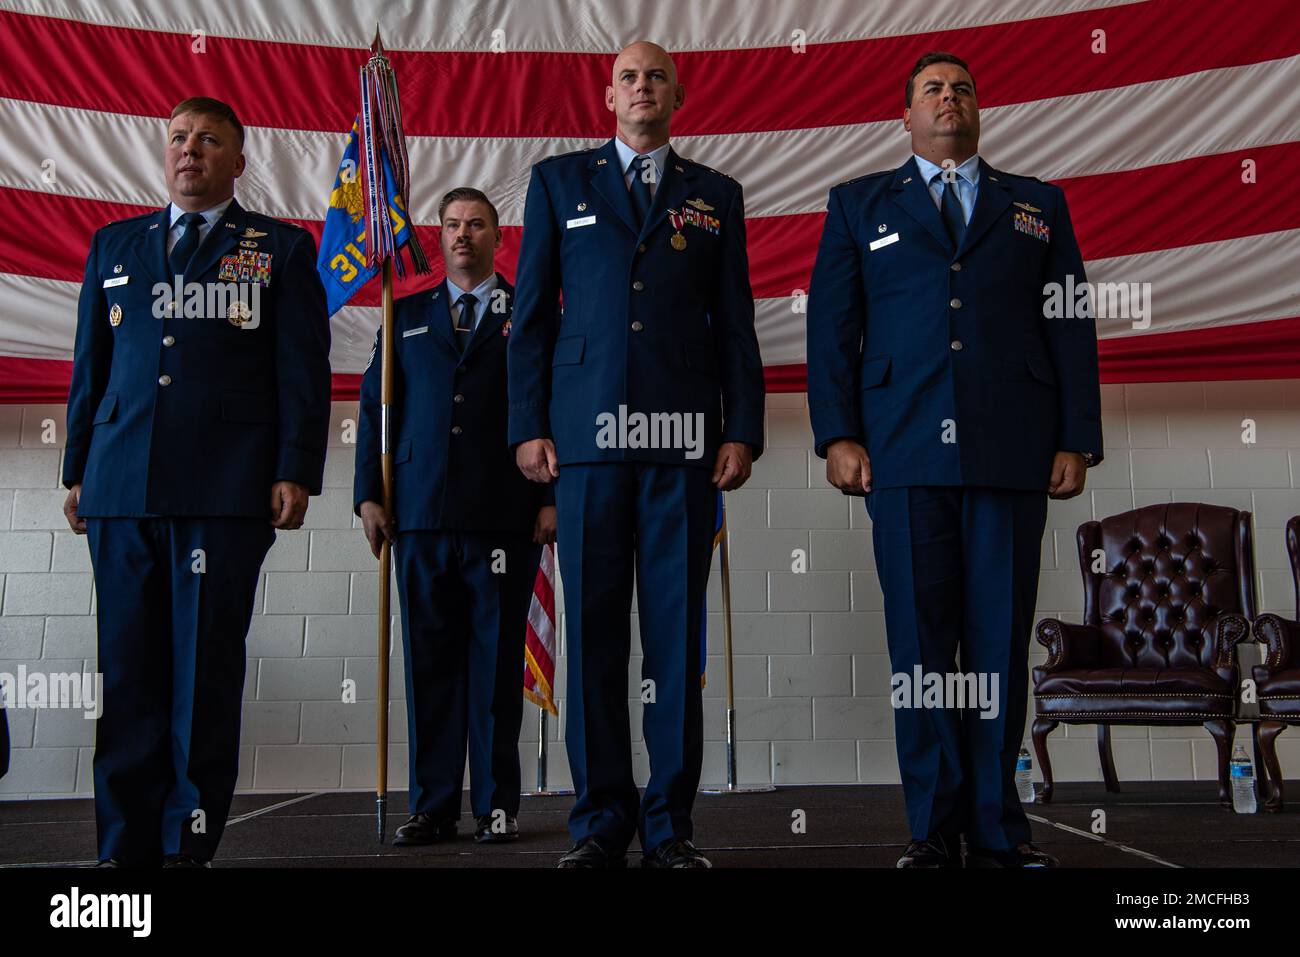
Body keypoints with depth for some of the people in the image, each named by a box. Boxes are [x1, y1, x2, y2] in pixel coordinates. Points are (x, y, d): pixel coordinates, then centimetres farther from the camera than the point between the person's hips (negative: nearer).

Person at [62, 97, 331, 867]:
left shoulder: (283, 248, 10)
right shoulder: (114, 245, 20)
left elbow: (305, 370, 2)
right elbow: (90, 366, 19)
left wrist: (295, 472, -7)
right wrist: (78, 471, 12)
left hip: (227, 489, -3)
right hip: (121, 488, 4)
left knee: (206, 673, -1)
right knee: (129, 673, 5)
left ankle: (190, 843, 7)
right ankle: (127, 844, 13)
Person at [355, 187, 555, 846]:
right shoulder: (407, 316, 18)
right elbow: (375, 406, 14)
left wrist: (552, 497, -4)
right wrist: (369, 494, 3)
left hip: (505, 515, -2)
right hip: (421, 513, 2)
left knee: (497, 660, 2)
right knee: (429, 660, 4)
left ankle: (496, 804, 11)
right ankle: (433, 805, 12)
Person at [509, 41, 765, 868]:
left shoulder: (717, 196, 17)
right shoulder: (558, 182, 15)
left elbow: (736, 324, 12)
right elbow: (533, 313, 9)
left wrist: (743, 429, 1)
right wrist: (528, 426, 0)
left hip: (685, 439, 1)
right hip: (587, 435, 0)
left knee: (677, 631, 1)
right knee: (593, 631, 1)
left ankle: (669, 822, 10)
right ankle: (602, 820, 11)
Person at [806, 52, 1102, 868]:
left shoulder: (1039, 206, 19)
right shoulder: (861, 205, 16)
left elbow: (1072, 328, 12)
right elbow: (830, 326, 8)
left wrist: (1077, 439, 2)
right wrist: (838, 434, -4)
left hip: (1012, 453, 1)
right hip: (905, 454, -1)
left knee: (1001, 641, 1)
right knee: (920, 641, 0)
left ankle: (997, 827, 12)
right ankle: (935, 827, 10)